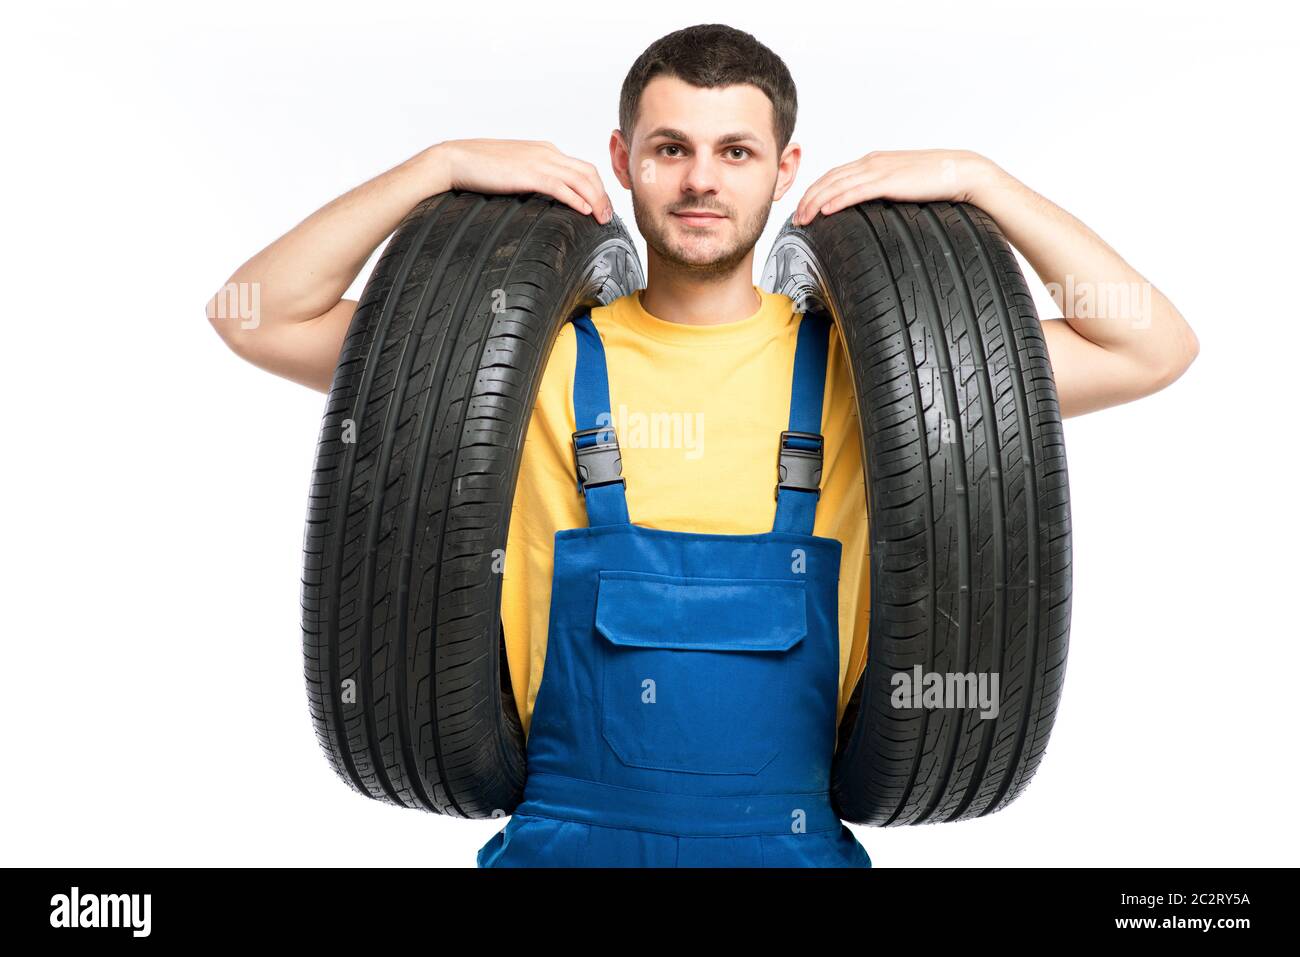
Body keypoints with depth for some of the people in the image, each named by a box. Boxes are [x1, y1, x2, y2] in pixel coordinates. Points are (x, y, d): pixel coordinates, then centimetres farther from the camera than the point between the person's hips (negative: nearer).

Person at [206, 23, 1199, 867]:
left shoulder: (860, 368, 4)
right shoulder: (541, 357, 3)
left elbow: (1152, 349, 5)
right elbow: (261, 318, 2)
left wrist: (975, 177, -1)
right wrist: (441, 166, -4)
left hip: (798, 841, 1)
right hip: (566, 832, 0)